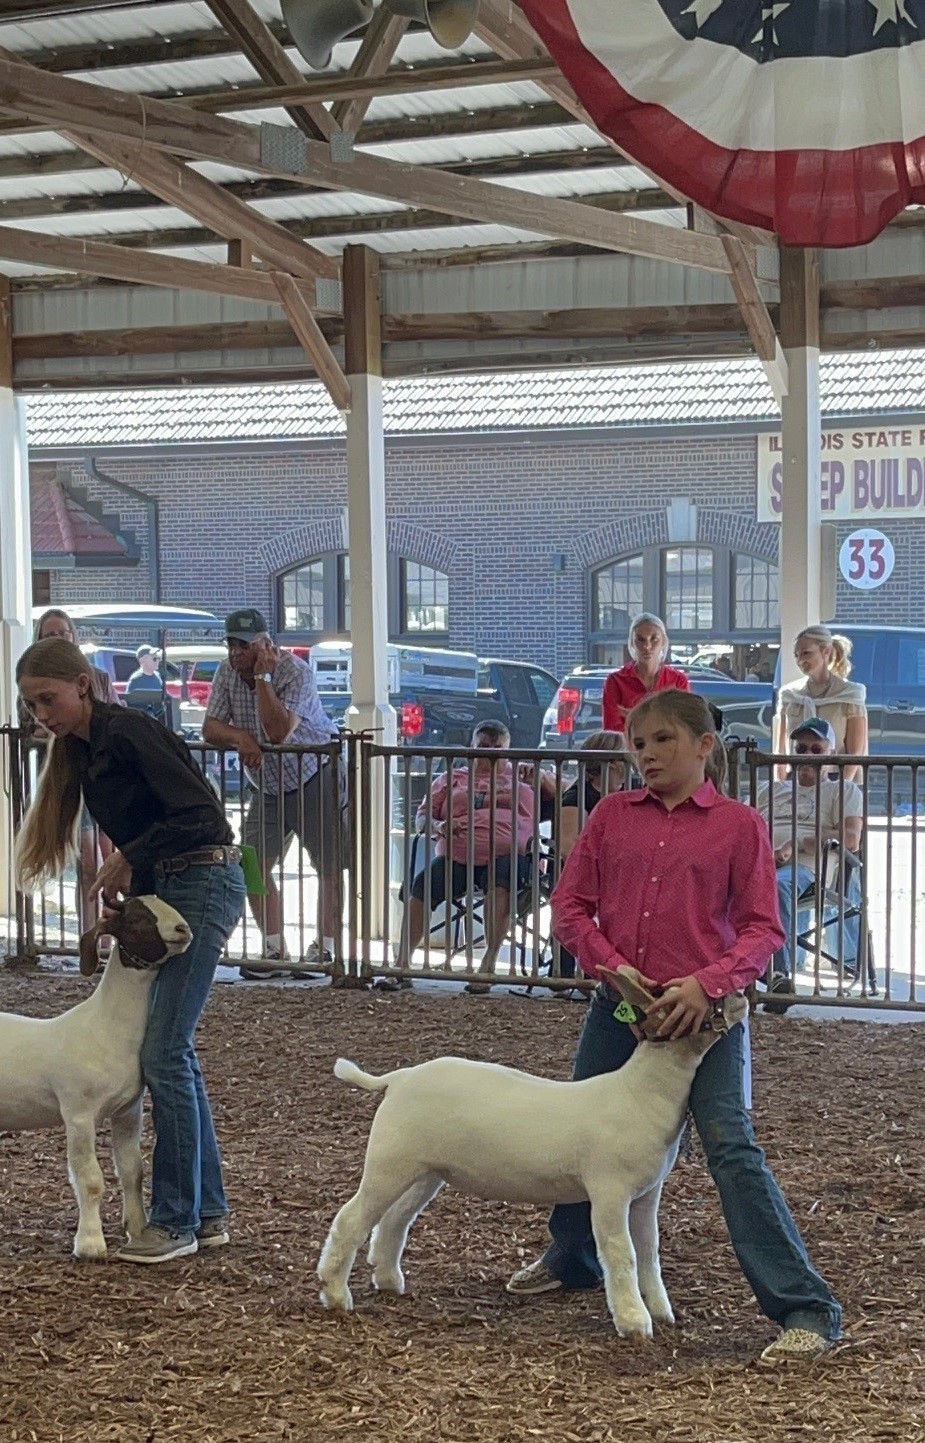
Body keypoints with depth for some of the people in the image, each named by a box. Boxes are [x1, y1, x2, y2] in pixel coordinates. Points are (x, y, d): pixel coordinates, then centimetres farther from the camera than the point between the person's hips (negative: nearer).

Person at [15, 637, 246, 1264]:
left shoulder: (128, 732, -15)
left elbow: (199, 812, -21)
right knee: (174, 1049, 10)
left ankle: (177, 1221, -2)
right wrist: (124, 892, 2)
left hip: (204, 883, -10)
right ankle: (209, 1211, 17)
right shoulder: (81, 751, 13)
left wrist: (130, 859, -14)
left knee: (165, 1051, -9)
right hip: (164, 890, 10)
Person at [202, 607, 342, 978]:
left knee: (330, 867, -4)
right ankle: (276, 952, 3)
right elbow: (210, 728, -5)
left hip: (315, 779, -6)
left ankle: (324, 950, 5)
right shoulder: (227, 673, -2)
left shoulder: (295, 672, -21)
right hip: (269, 787, 6)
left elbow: (278, 732, -33)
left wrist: (262, 677, -29)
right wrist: (241, 737, -25)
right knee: (253, 865, -3)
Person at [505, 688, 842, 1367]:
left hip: (704, 1008, -5)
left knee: (731, 1145, -15)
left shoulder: (739, 825, -4)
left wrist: (707, 985, -21)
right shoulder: (612, 815, 6)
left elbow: (762, 929, -6)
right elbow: (570, 905, 6)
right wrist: (611, 966, -10)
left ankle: (807, 1309, -12)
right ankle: (572, 1260, 46)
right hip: (620, 1004, 5)